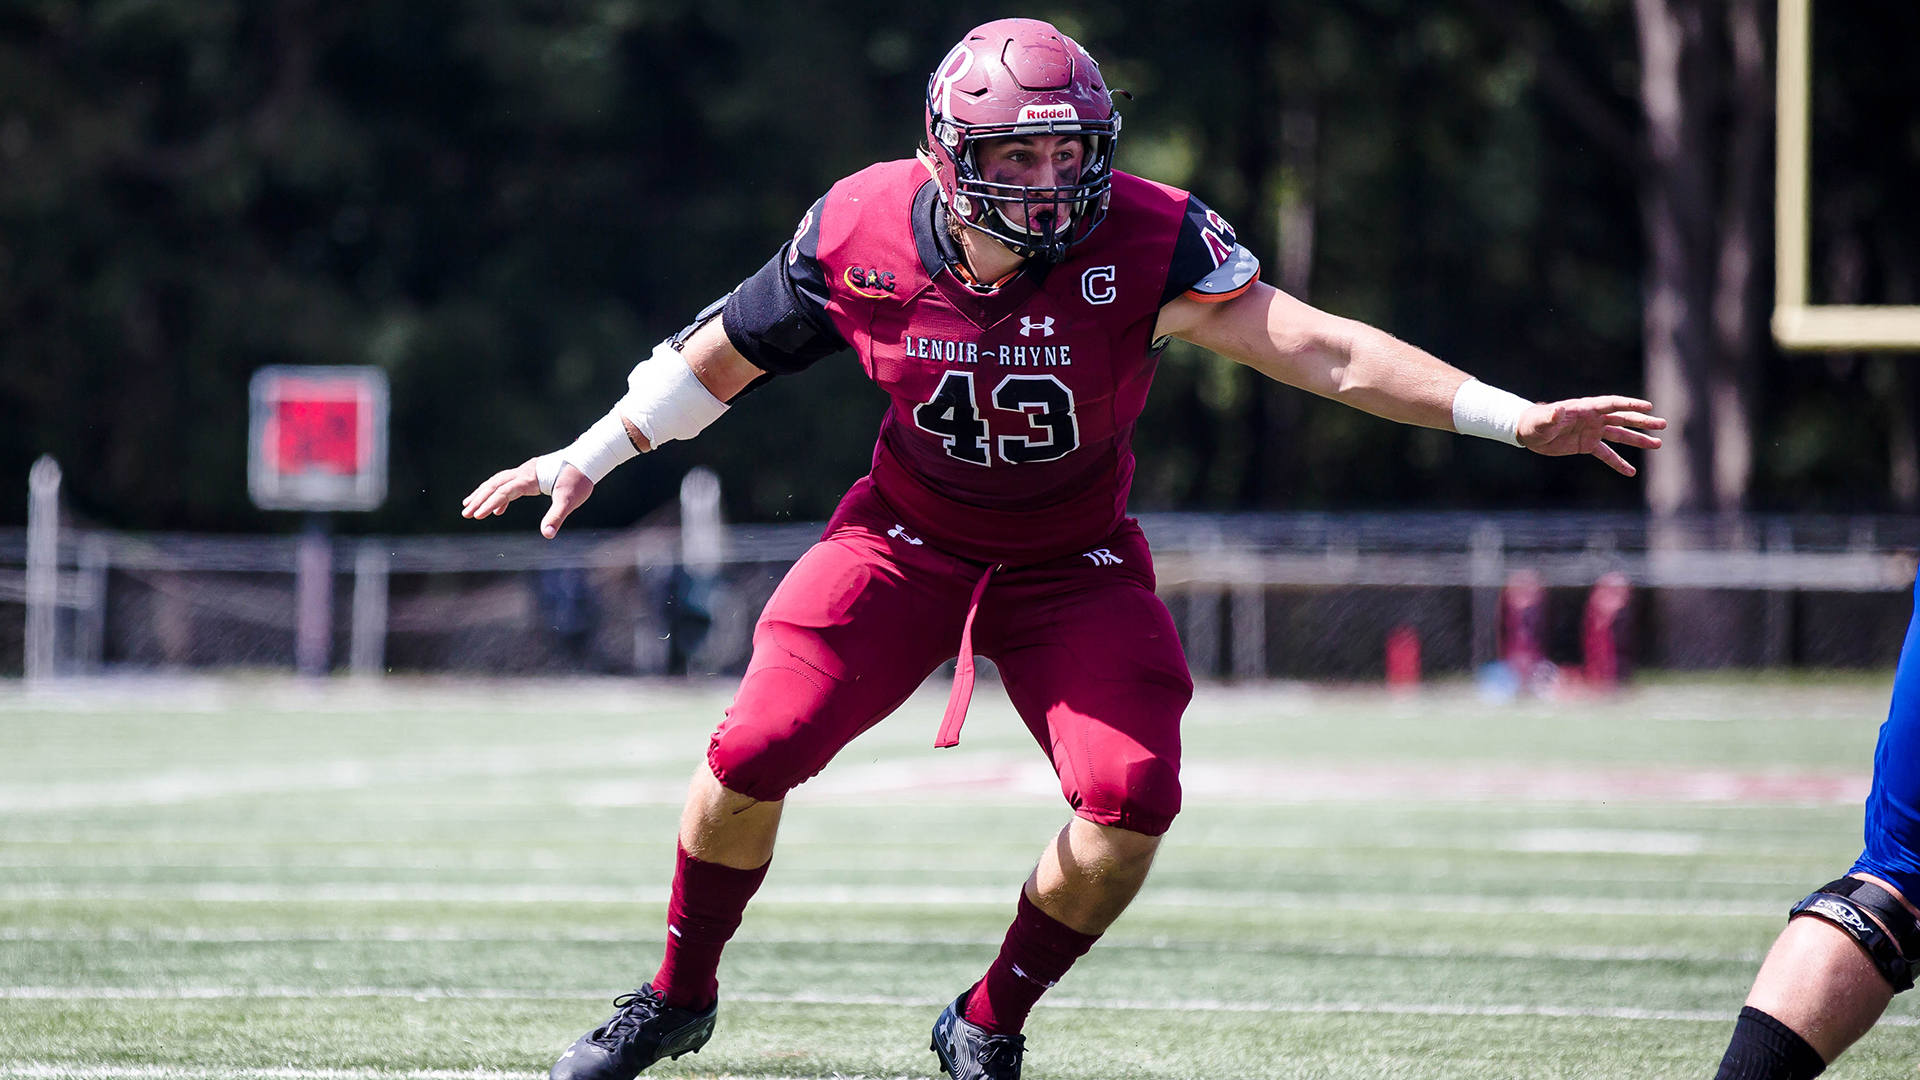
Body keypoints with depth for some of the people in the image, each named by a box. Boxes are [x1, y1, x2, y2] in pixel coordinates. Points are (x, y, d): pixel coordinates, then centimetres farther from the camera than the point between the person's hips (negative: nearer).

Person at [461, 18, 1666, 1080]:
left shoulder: (1146, 241, -26)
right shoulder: (863, 233, -19)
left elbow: (1323, 349, -33)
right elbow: (725, 356, 0)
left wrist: (1512, 417, -42)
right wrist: (590, 457, 5)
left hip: (1074, 564, -1)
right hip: (909, 540, 1)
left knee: (1132, 798, -20)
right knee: (753, 753, -13)